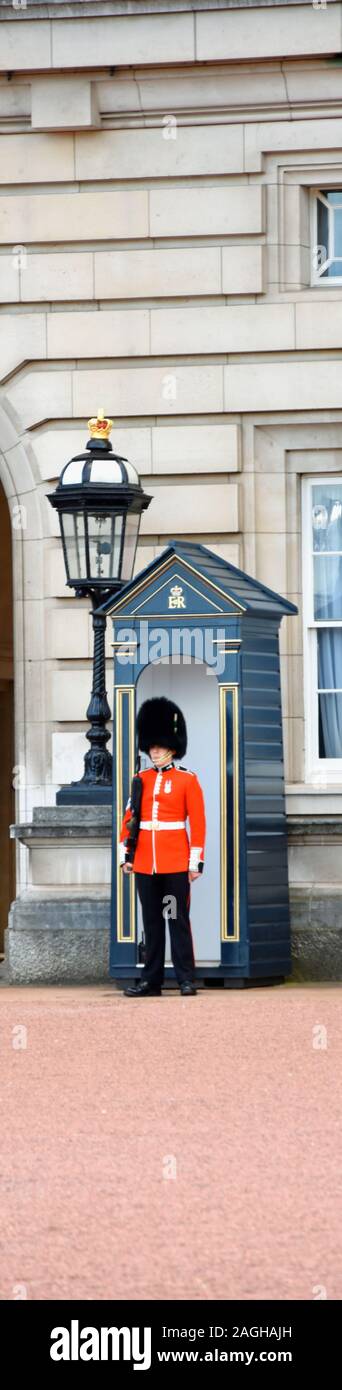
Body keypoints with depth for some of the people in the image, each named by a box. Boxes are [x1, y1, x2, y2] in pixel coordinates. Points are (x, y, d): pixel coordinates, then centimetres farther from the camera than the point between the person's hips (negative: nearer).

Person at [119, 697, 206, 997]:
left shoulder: (187, 780, 0)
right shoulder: (141, 780, 10)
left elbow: (198, 822, -3)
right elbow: (128, 819, 12)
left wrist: (196, 862, -7)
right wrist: (125, 854, 6)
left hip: (176, 863, -4)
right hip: (145, 862, 4)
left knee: (178, 920, -2)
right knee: (152, 922, 7)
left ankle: (186, 979, 1)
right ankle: (151, 979, 11)